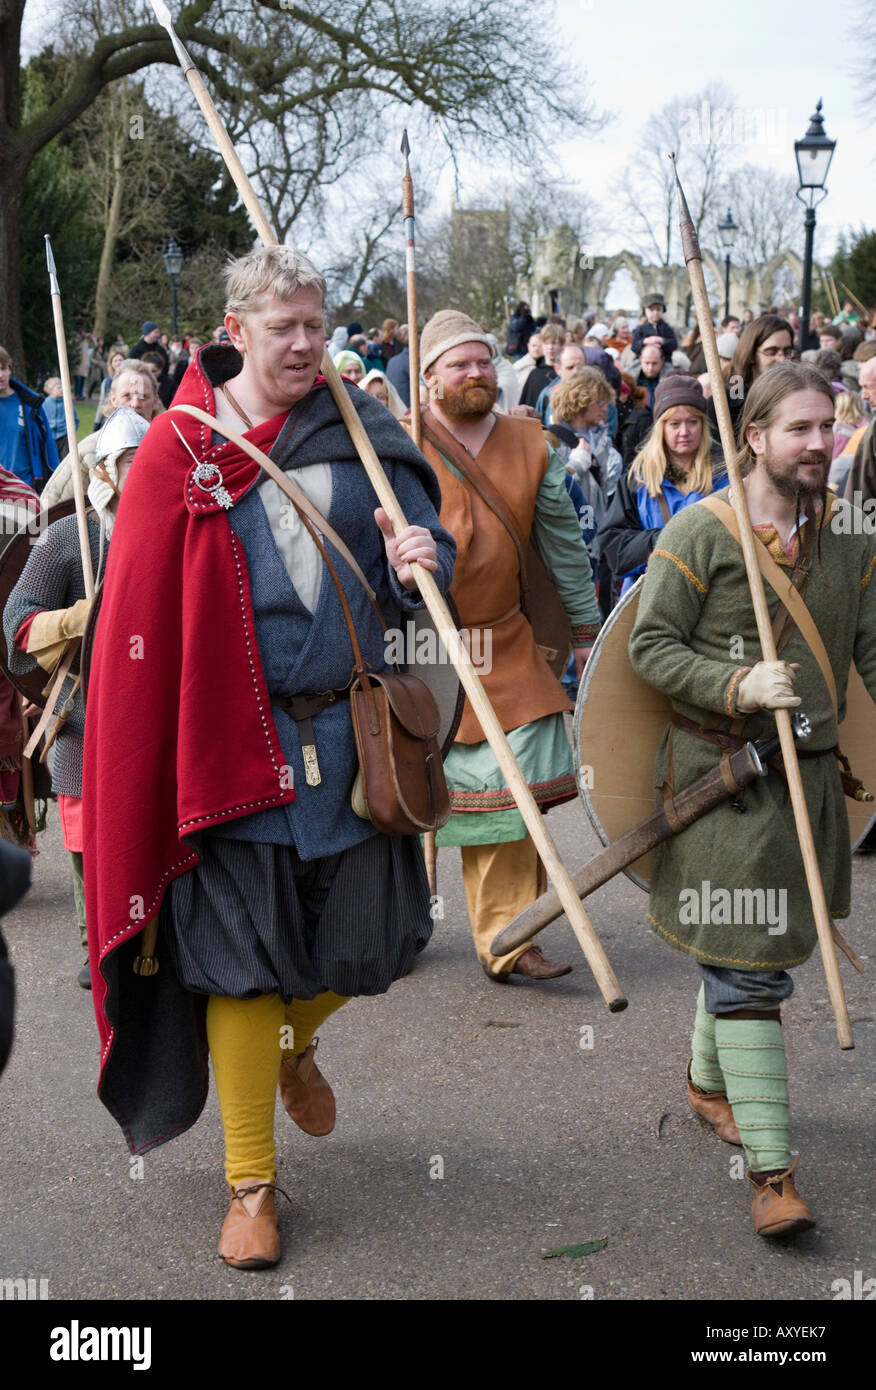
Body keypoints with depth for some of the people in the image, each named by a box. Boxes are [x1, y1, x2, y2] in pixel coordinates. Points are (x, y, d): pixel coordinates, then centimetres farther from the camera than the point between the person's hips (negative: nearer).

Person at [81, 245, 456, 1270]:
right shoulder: (180, 445, -1)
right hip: (232, 736, -2)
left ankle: (295, 1039, 41)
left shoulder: (360, 433, 6)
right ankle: (251, 1180, 19)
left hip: (347, 729, 3)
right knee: (240, 959, 3)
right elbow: (138, 612, -1)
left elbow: (422, 540, 8)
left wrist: (417, 564, -17)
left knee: (374, 941, 4)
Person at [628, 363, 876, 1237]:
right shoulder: (701, 531, -9)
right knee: (746, 959, -6)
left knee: (753, 945, 18)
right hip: (720, 770, -5)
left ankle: (709, 1080, 43)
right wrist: (738, 686, -22)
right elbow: (650, 646, -8)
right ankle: (771, 1169, -3)